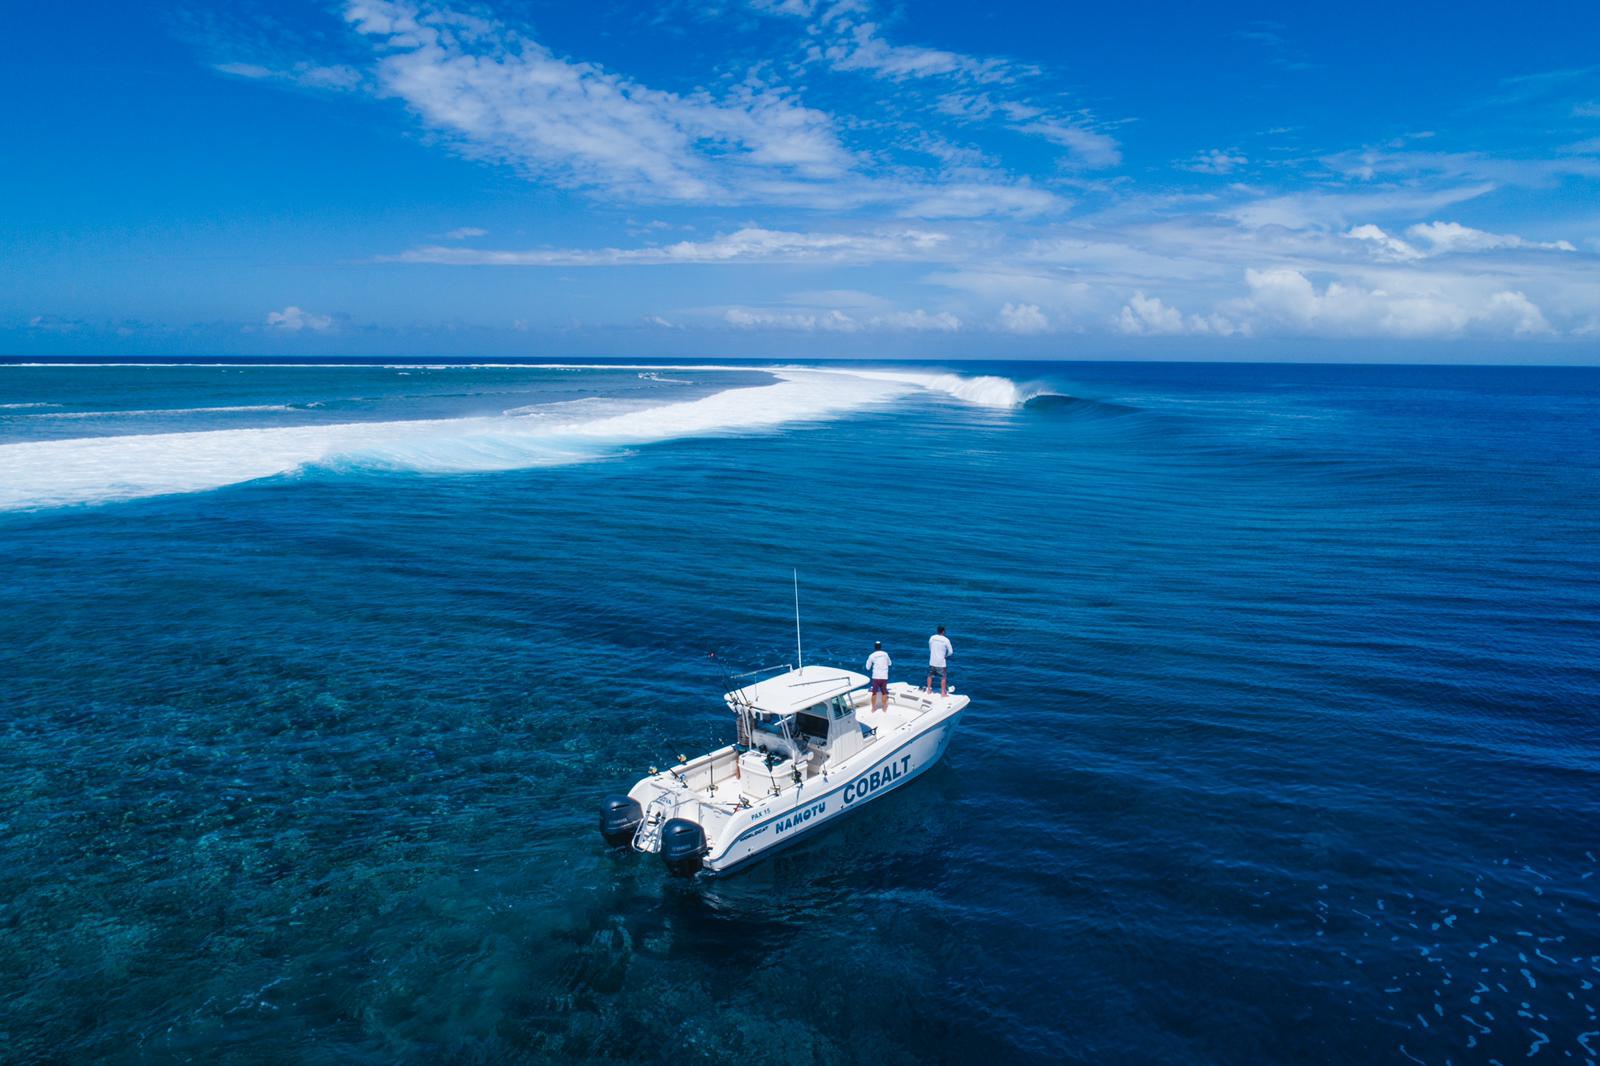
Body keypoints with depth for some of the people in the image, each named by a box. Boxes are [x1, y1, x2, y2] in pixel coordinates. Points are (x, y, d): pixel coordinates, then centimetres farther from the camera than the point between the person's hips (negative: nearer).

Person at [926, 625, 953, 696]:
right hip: (941, 662, -4)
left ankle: (928, 690, 28)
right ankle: (943, 692, 10)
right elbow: (950, 652, -7)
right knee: (943, 678, 8)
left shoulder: (932, 638, -3)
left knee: (930, 676, 19)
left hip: (932, 661, 4)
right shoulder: (946, 640, -14)